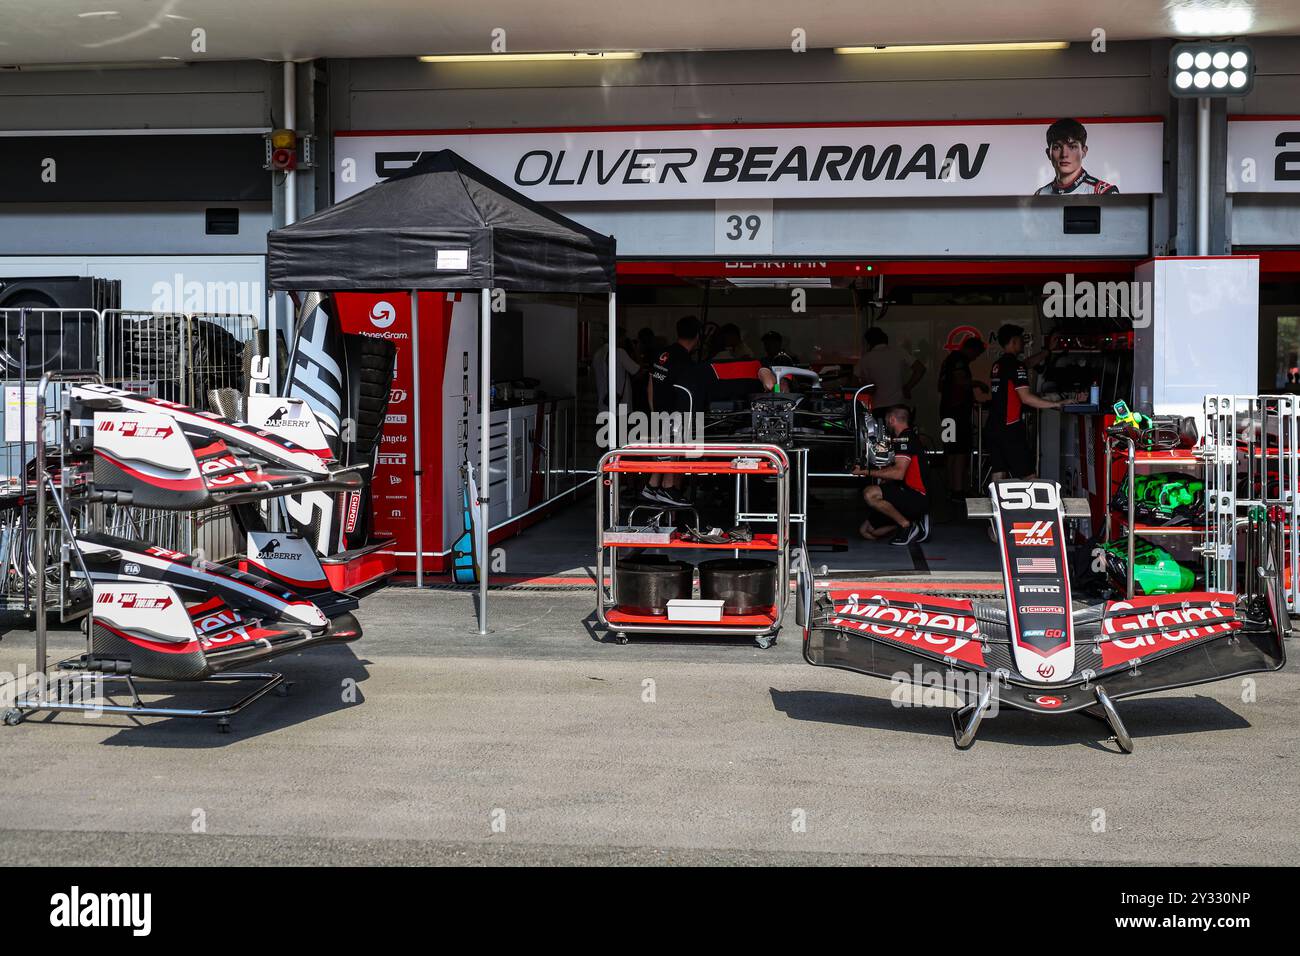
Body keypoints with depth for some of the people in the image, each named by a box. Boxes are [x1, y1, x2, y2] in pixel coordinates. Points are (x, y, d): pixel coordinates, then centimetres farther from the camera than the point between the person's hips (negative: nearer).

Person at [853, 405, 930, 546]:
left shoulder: (906, 437, -12)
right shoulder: (904, 438, 22)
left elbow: (898, 473, -24)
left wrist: (867, 472, -18)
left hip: (916, 497, -10)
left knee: (870, 494, -31)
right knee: (865, 531, 7)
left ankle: (907, 525, -16)